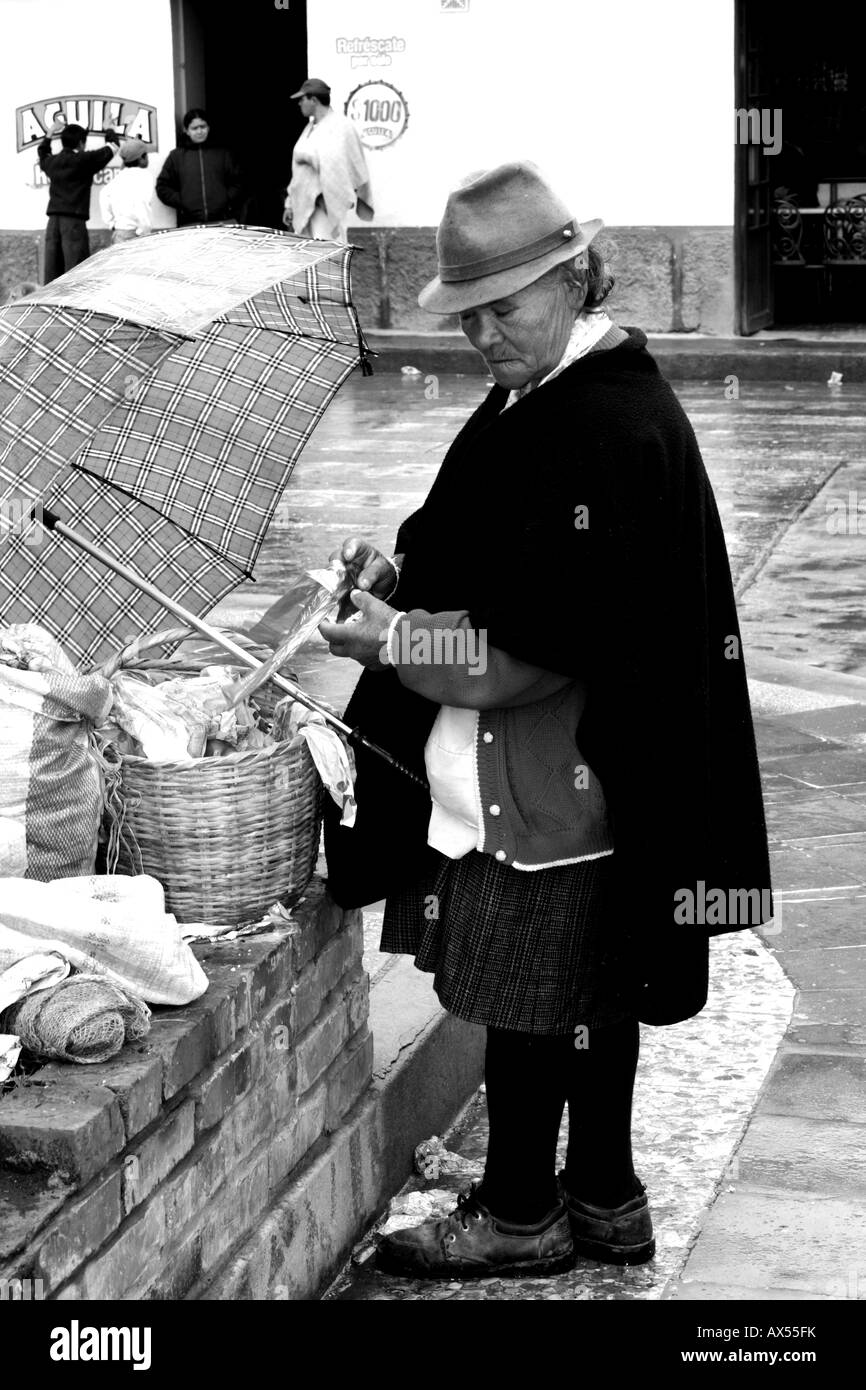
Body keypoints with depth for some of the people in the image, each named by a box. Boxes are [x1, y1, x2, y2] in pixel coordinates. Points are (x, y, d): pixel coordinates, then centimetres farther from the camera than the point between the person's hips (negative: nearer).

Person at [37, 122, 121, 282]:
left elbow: (41, 152, 37)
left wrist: (50, 133, 46)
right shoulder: (84, 160, -4)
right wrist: (109, 130, 26)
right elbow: (113, 146, 7)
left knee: (52, 272, 4)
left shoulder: (51, 162, 12)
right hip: (74, 221, -6)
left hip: (53, 220, 6)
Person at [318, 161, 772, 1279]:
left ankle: (519, 1216, 19)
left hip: (552, 783, -10)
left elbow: (551, 642, -24)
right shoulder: (540, 399, 10)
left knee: (526, 997, 3)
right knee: (592, 994, 18)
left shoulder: (611, 425, -21)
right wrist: (406, 573, 2)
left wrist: (399, 642, -18)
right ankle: (603, 1199, 31)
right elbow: (502, 572, 20)